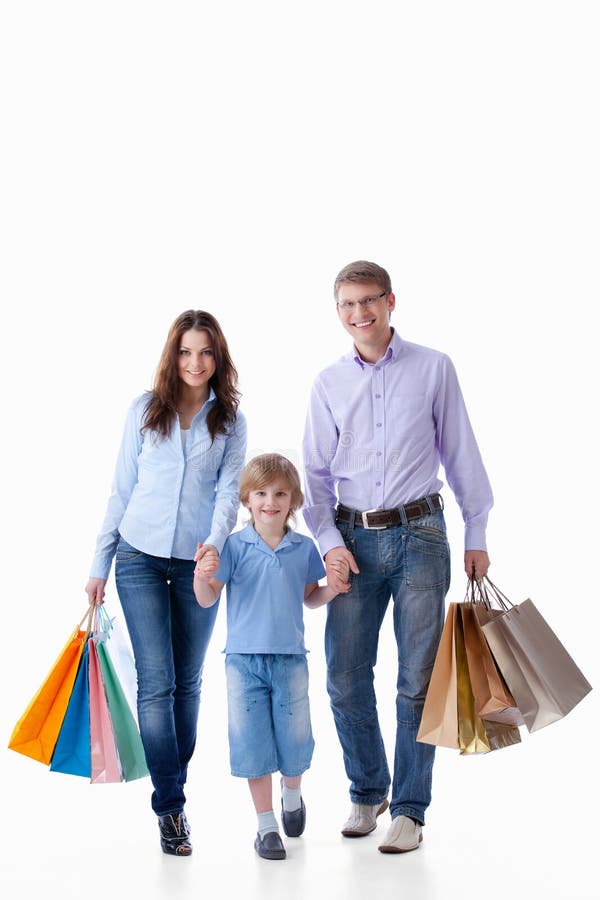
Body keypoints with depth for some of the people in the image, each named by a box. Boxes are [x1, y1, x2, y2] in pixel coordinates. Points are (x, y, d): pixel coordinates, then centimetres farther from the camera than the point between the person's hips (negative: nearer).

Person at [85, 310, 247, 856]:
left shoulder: (230, 420, 4)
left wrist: (215, 542, -24)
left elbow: (229, 489, -4)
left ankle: (173, 792, 24)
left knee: (188, 683, 9)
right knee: (156, 682, -6)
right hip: (141, 558, -1)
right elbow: (122, 490, 7)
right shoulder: (145, 410, 4)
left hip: (198, 563, 1)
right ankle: (171, 807, 1)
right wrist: (100, 564, 6)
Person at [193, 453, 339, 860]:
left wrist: (332, 590, -5)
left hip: (291, 658, 2)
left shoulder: (303, 548, 2)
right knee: (254, 743, 3)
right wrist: (202, 575, -26)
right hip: (244, 658, -1)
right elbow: (208, 599, -6)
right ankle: (266, 823, 17)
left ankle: (292, 794, 39)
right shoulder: (234, 546, -5)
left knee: (294, 739, 8)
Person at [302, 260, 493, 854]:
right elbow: (315, 472, 10)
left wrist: (475, 534, 5)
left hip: (419, 534, -2)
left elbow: (461, 454, 6)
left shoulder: (433, 368, 3)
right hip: (354, 539, 2)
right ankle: (367, 793, 24)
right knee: (346, 678, 4)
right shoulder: (328, 384, 8)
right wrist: (329, 542, -3)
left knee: (417, 680, 0)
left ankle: (409, 810, 12)